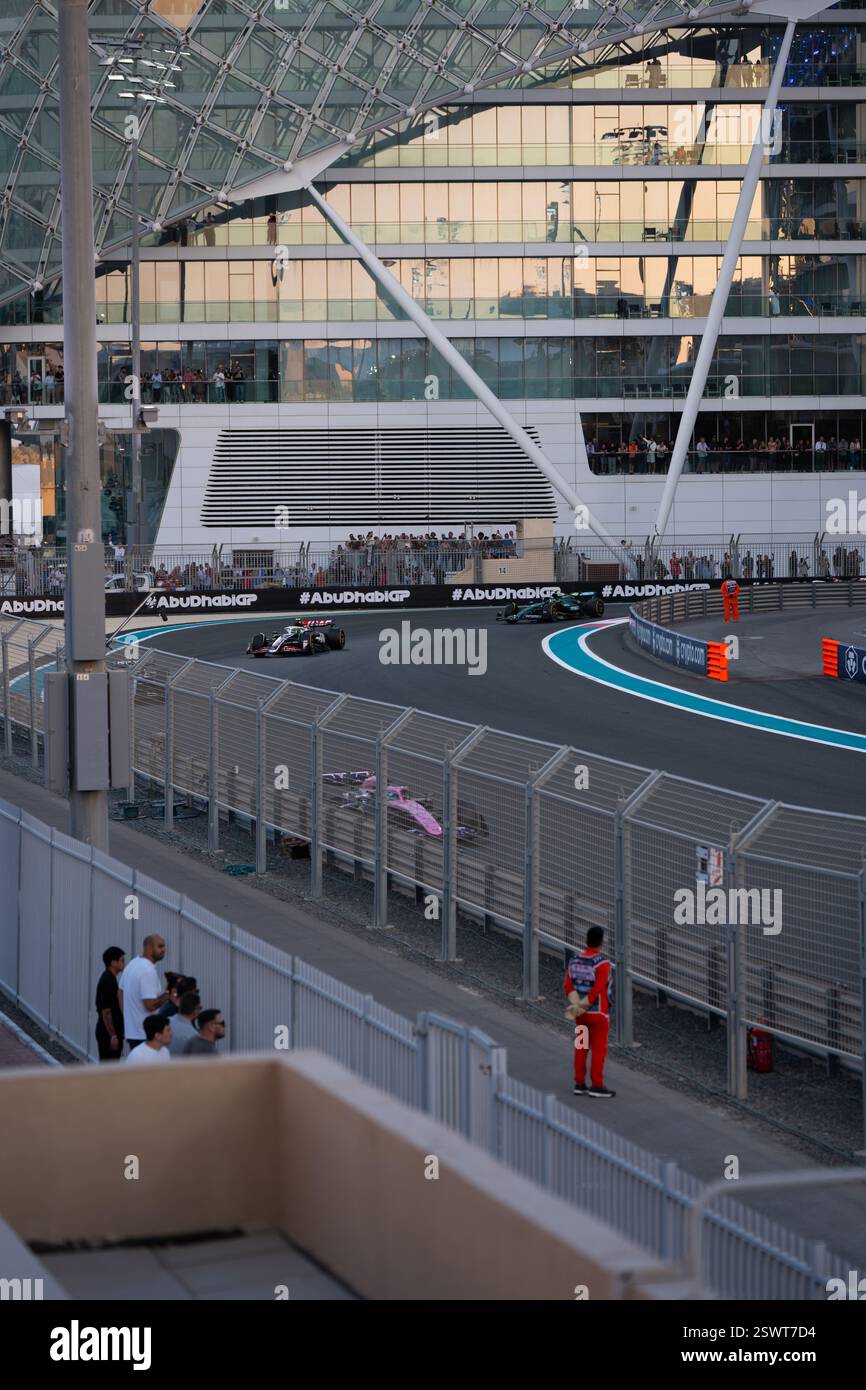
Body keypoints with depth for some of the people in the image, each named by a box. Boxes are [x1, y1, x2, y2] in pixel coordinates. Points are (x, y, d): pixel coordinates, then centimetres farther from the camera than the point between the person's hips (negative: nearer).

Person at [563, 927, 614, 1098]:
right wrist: (582, 1006, -15)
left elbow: (568, 985, -4)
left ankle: (579, 1084, 19)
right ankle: (597, 1086, 4)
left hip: (581, 1014, 6)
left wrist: (577, 1005, -13)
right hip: (598, 1013, -6)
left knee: (581, 1047, 14)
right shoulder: (602, 963, -17)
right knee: (599, 1049, 2)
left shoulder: (574, 961, 3)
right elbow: (597, 989, -22)